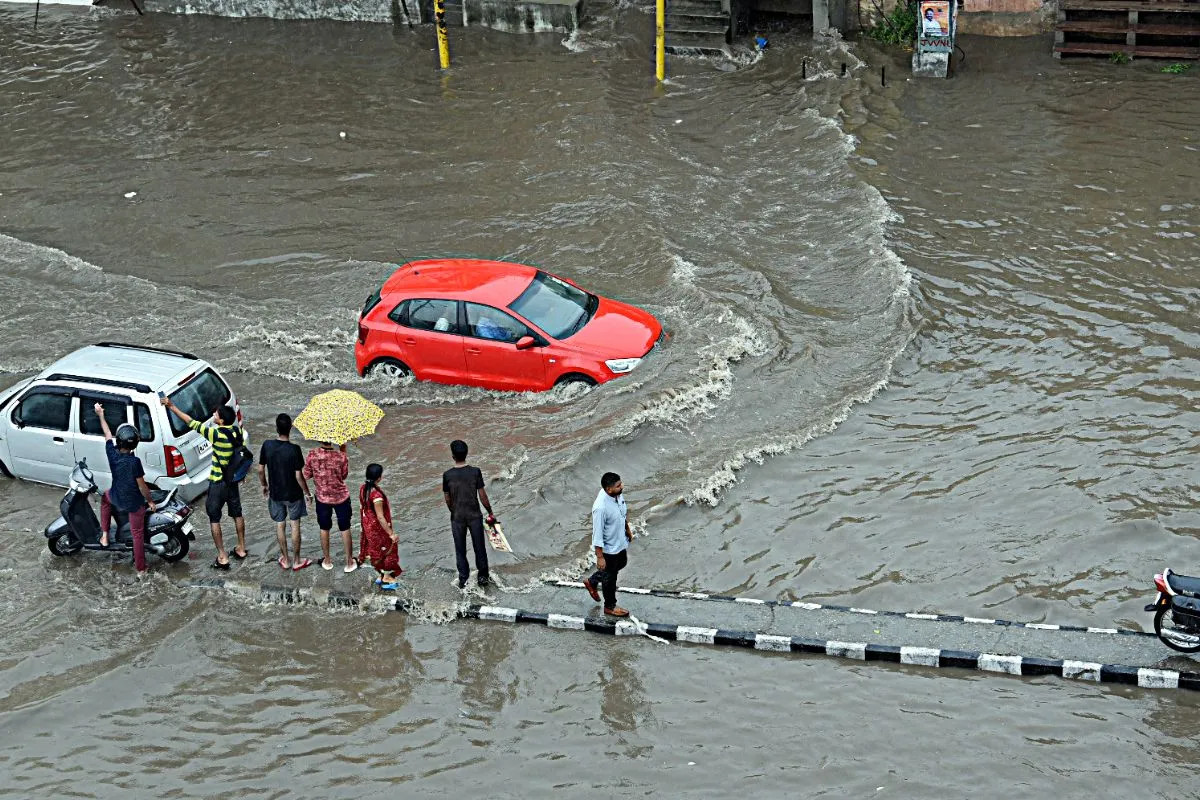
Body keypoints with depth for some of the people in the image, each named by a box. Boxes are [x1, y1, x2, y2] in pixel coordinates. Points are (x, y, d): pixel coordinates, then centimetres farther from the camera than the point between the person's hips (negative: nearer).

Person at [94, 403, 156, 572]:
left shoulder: (112, 453, -18)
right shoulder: (134, 462, -29)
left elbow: (107, 434, 0)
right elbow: (142, 486, -21)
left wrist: (101, 415, 15)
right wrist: (150, 501, -4)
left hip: (117, 499, 4)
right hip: (135, 503, -4)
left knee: (105, 497, 39)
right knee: (138, 534, 13)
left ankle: (104, 535, 38)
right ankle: (140, 567, 23)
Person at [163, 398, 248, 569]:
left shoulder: (217, 434, -25)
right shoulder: (237, 431, -6)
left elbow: (192, 423, -20)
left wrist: (172, 406, -13)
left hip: (218, 483, -7)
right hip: (233, 481, 7)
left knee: (214, 518, 5)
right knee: (237, 514, 22)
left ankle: (222, 558, 6)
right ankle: (241, 549, 34)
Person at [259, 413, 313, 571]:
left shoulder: (267, 445, -13)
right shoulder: (294, 449, -23)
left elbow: (261, 470, -4)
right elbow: (299, 476, -18)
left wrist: (264, 485, 15)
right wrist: (307, 492, -3)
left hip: (275, 493, 3)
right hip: (293, 493, -3)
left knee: (279, 525, 16)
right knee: (295, 525, 12)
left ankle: (285, 560, 27)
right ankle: (296, 561, 21)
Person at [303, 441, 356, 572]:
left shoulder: (312, 455, -20)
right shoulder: (341, 456, -22)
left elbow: (307, 475, -8)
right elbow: (344, 475, -4)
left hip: (322, 498, 1)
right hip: (341, 497, -1)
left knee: (324, 529, 20)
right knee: (345, 529, 14)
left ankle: (326, 561, 30)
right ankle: (349, 562, 22)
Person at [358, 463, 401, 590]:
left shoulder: (363, 488, -8)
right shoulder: (377, 495, -33)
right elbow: (380, 517, -28)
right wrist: (391, 534, -21)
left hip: (368, 526, 8)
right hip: (378, 528, -8)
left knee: (376, 551, 24)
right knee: (387, 551, 13)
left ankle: (381, 576, 40)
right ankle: (386, 579, 27)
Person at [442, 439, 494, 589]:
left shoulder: (447, 475, -10)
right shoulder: (475, 472, -12)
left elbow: (447, 499, -1)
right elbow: (482, 495, -8)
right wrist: (490, 512, 5)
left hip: (457, 517, 0)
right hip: (474, 515, 0)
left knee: (460, 550, 12)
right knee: (479, 547, 15)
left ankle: (463, 579, 17)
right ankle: (483, 576, 25)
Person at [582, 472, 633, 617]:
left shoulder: (617, 494, -14)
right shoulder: (601, 507, -38)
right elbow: (597, 534, -29)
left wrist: (628, 530, 21)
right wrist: (600, 557, -23)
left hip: (621, 542, 8)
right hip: (609, 548, -8)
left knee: (621, 564, 31)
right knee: (610, 576, 14)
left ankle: (592, 582, 50)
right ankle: (610, 606, 37)